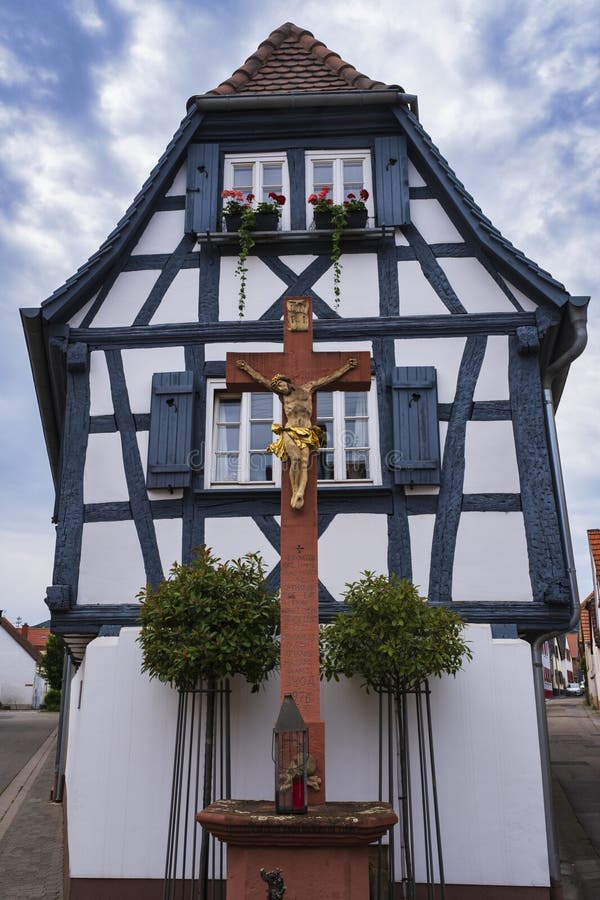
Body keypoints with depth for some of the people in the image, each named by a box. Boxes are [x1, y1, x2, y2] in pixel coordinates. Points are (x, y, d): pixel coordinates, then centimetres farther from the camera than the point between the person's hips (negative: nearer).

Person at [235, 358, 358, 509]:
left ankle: (300, 493, -32)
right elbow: (259, 378, 22)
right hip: (289, 432, 0)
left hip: (306, 433, 1)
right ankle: (295, 493, -22)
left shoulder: (308, 388, 17)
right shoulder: (282, 393, 17)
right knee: (295, 459, -23)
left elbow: (331, 377, 22)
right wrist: (246, 367, 26)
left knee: (304, 462, -17)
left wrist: (347, 366, 24)